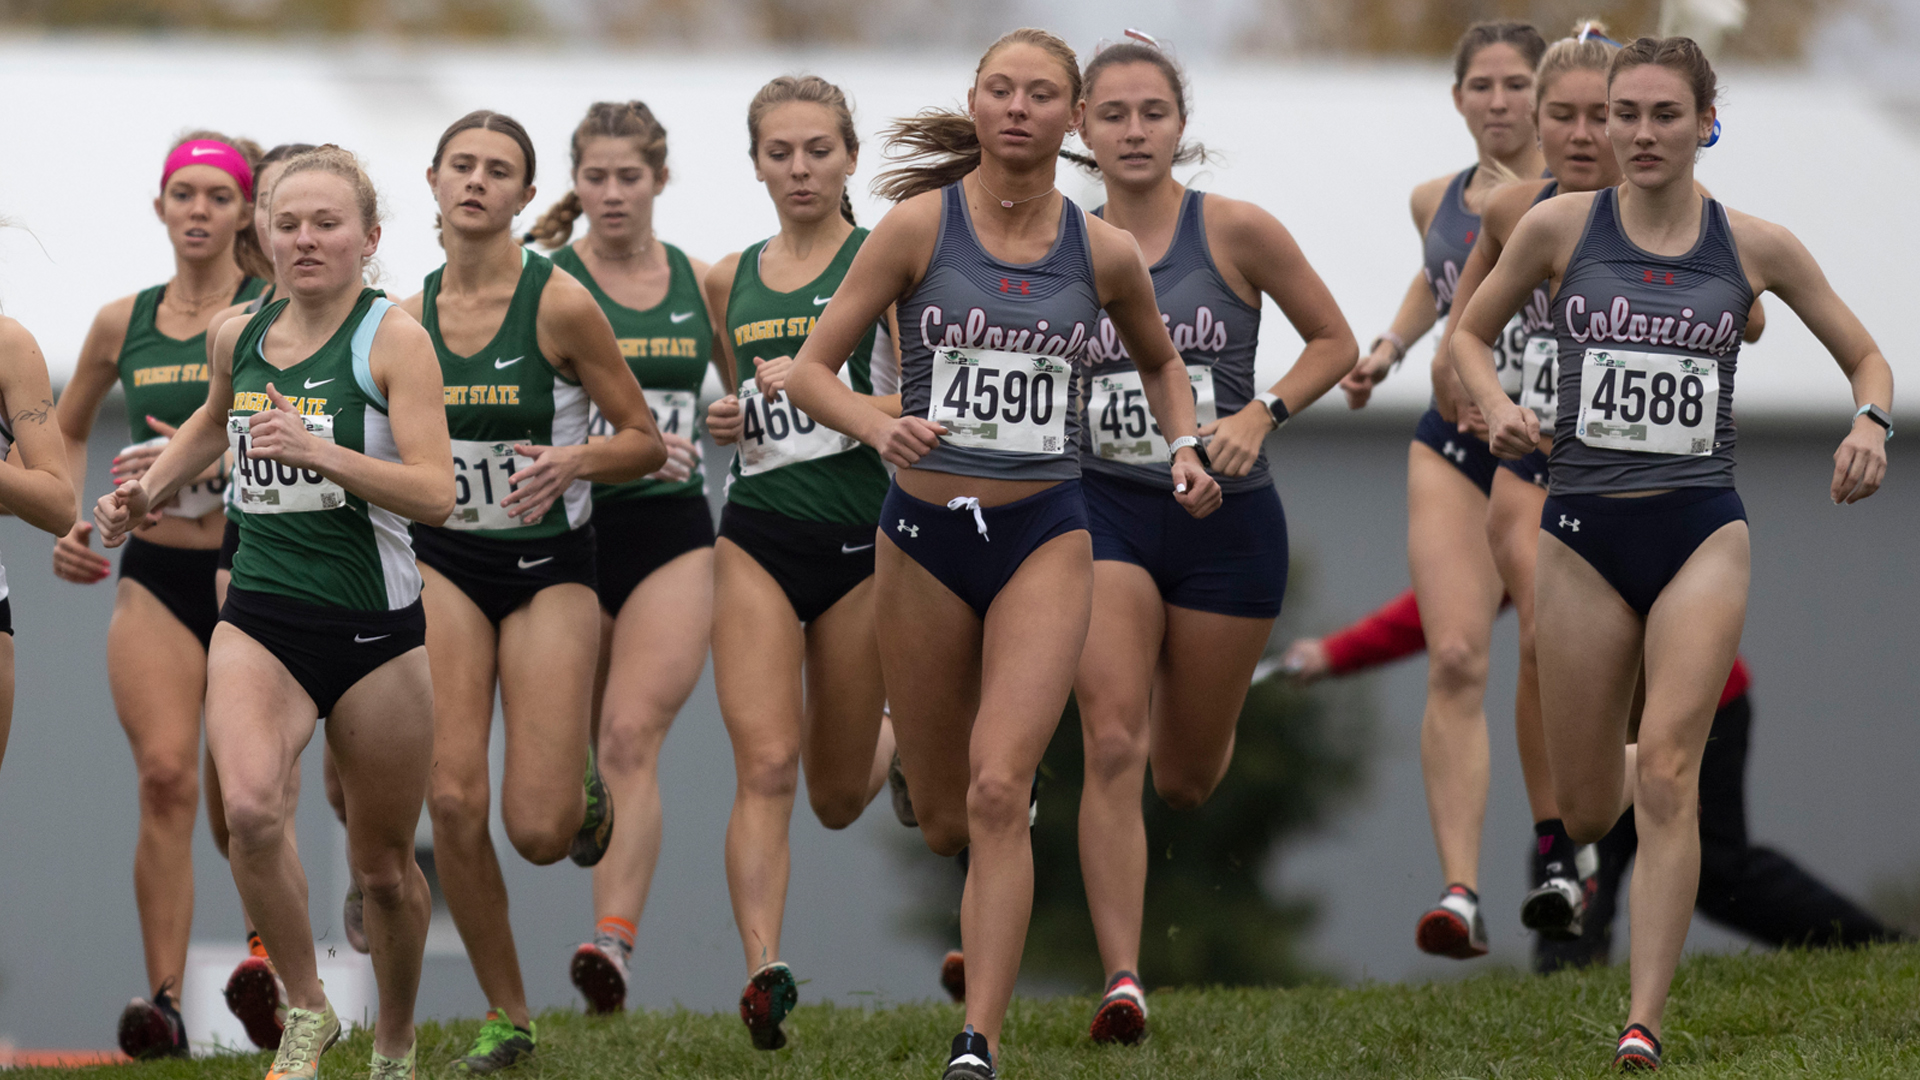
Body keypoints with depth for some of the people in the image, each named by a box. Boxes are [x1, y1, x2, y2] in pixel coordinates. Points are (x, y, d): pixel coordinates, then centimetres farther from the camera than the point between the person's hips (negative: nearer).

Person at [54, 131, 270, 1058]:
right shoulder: (123, 323, 10)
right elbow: (68, 432, 27)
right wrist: (68, 524, 13)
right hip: (156, 574, 2)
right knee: (165, 777, -12)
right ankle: (162, 999, -16)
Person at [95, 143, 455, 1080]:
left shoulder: (393, 338, -8)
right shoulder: (239, 336, 7)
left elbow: (435, 493, -18)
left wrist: (321, 451, -29)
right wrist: (146, 495, 23)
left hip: (375, 626, -3)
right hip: (261, 618, 3)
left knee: (381, 864, 9)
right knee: (250, 808, -26)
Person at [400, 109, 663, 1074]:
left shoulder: (559, 303, -11)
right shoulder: (409, 317, 1)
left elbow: (645, 443, -5)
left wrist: (572, 460, -23)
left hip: (547, 567, -3)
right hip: (445, 565, 3)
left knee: (538, 831, -10)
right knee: (454, 800, -11)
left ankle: (581, 788, 30)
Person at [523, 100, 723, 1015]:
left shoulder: (700, 283, 9)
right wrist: (622, 444, -23)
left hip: (671, 529, 1)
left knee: (633, 736, -15)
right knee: (576, 749, 6)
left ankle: (613, 939, -24)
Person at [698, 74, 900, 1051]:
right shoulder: (730, 281, 11)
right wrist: (726, 421, 5)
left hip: (861, 537, -2)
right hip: (757, 537, 2)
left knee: (838, 798, 11)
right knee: (765, 765, -16)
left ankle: (896, 738, 46)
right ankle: (764, 972, -23)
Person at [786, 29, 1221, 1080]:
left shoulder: (1105, 253, 1)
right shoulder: (919, 227, -4)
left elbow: (1160, 362, 22)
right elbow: (809, 370, -4)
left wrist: (1185, 449, 4)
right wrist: (881, 429, -23)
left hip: (1045, 535, -1)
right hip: (926, 532, 1)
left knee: (997, 793, -18)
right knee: (943, 820, 9)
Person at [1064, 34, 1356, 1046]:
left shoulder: (1235, 231, -7)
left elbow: (1335, 342, 2)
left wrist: (1262, 414, -13)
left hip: (1225, 515, 0)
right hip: (1106, 509, 0)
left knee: (1185, 775, 13)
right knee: (1111, 748, -18)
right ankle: (1122, 980, -17)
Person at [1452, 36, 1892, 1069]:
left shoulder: (1755, 246, 1)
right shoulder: (1561, 226, 0)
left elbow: (1864, 355, 12)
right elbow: (1469, 332, 13)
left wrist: (1870, 423, -9)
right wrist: (1497, 404, -8)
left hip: (1702, 530, -1)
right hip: (1583, 530, 1)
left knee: (1667, 777, -16)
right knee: (1585, 813, 7)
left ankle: (1645, 1025, -14)